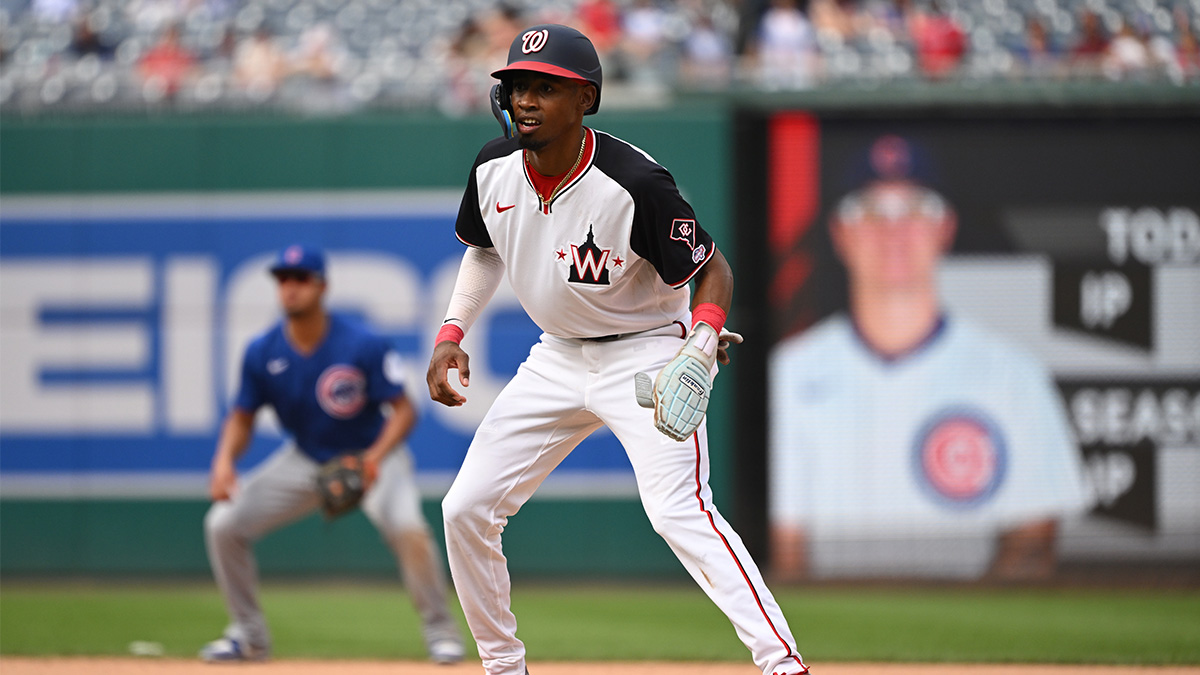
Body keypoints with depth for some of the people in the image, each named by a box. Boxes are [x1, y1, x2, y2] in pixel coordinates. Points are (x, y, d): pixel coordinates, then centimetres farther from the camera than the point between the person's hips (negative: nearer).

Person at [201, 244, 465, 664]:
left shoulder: (364, 346, -23)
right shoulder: (262, 353, -12)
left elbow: (403, 409, -18)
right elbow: (242, 417, -1)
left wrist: (376, 456, -36)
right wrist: (224, 460, -21)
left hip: (372, 456, -4)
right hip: (304, 460, 4)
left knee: (407, 528, -33)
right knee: (224, 524, -6)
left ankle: (441, 631, -11)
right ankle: (248, 635, 13)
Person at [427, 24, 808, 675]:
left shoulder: (635, 183, -26)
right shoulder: (494, 169, -7)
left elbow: (712, 268, -16)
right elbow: (484, 249, 14)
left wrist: (701, 345, -33)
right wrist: (451, 334, 4)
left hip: (646, 351, -7)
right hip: (558, 356, 7)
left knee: (679, 511, -26)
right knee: (466, 509, 2)